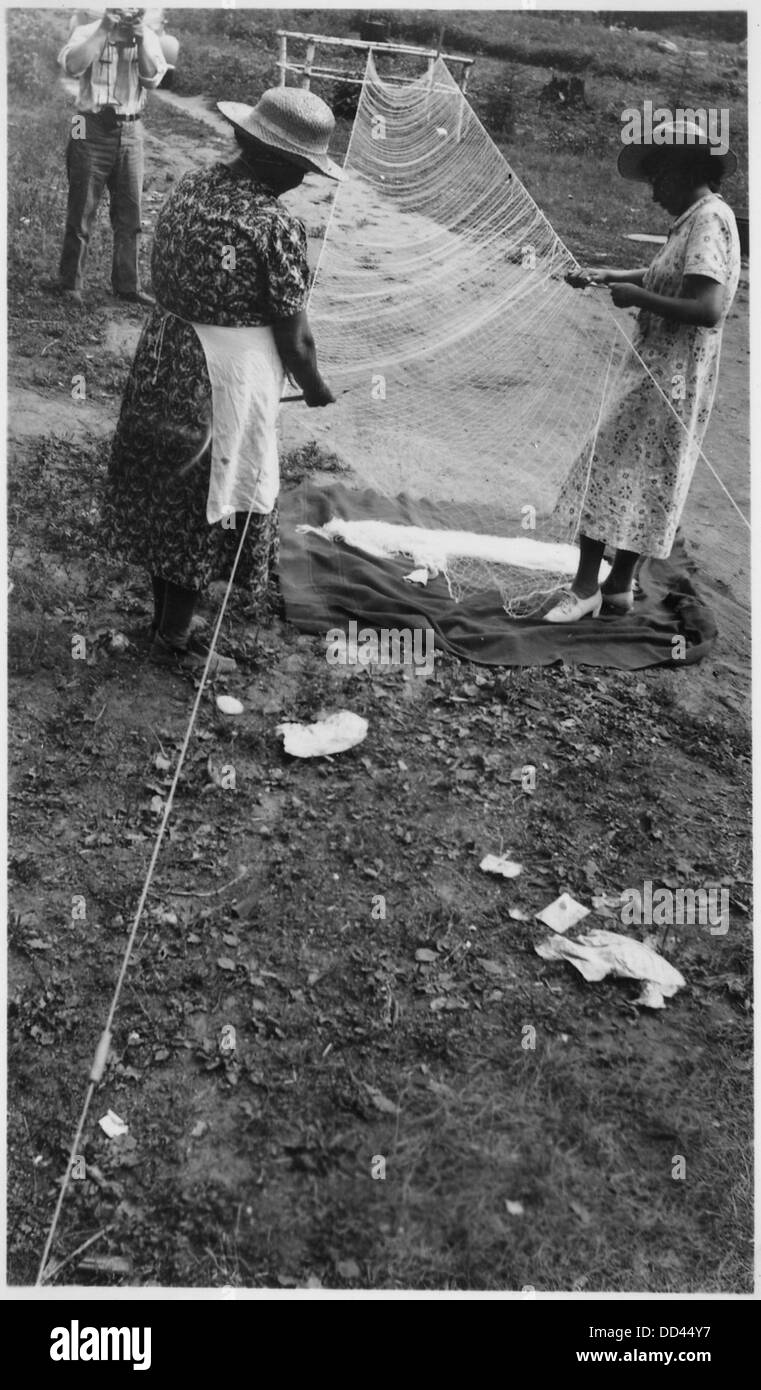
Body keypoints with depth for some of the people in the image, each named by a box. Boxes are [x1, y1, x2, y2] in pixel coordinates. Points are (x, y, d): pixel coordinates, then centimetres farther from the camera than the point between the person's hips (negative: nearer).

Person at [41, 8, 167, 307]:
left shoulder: (148, 38, 7)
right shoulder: (87, 33, -2)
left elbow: (153, 78, -7)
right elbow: (72, 66, -20)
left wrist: (140, 40, -18)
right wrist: (104, 31, -21)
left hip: (130, 133, 3)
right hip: (93, 130, -3)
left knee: (130, 213, 5)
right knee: (81, 212, 1)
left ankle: (126, 284, 14)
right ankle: (70, 282, 9)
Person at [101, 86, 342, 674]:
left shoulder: (190, 187, 2)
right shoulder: (278, 227, -20)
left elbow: (165, 282, 9)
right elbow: (293, 338, -14)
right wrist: (316, 389, 4)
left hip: (163, 359, 8)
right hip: (228, 380, -7)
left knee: (164, 496, 19)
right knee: (206, 508, 9)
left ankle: (167, 616, 37)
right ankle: (174, 642, 22)